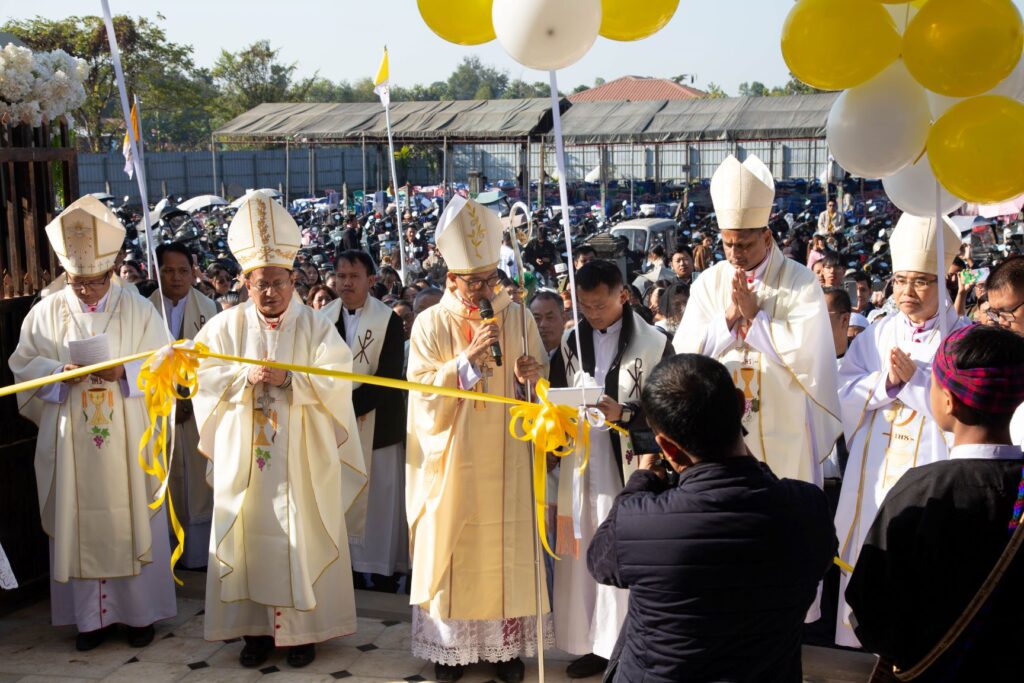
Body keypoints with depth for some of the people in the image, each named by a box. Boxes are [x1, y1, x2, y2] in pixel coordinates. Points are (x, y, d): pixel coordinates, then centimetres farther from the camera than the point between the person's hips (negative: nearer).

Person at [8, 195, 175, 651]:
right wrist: (60, 371, -14)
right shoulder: (47, 312, 3)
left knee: (132, 520, 5)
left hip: (128, 442, -1)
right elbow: (24, 364, 5)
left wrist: (124, 371, -18)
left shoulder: (137, 309, 0)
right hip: (70, 445, 1)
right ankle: (92, 614, 17)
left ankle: (140, 610, 17)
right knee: (78, 523, 5)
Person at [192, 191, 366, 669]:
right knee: (249, 537, 5)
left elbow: (336, 382, -9)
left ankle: (302, 628, 13)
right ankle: (256, 626, 16)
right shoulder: (227, 326, 4)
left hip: (300, 460, -1)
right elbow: (204, 376, -1)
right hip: (244, 458, 2)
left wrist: (290, 379, -22)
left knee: (301, 540, 2)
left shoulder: (316, 326, 0)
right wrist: (245, 377, -16)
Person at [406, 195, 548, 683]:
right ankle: (451, 643, 19)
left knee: (507, 547, 7)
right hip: (453, 462, -1)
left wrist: (531, 376, -17)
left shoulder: (518, 318, 1)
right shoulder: (431, 324, -4)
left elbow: (544, 384, 6)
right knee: (451, 547, 5)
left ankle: (507, 642, 20)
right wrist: (468, 359, -22)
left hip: (506, 461, 2)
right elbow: (423, 394, -11)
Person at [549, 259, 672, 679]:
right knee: (582, 557, 9)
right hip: (580, 467, 4)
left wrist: (623, 414, -19)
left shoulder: (655, 343, -6)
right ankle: (595, 643, 21)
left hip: (628, 467, -4)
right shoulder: (570, 341, 8)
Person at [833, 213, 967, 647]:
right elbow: (844, 394, 3)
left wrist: (914, 378, -17)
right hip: (873, 476, 4)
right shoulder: (874, 336, 9)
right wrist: (886, 381, -13)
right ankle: (855, 655, 25)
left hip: (932, 478, -4)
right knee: (864, 569, 11)